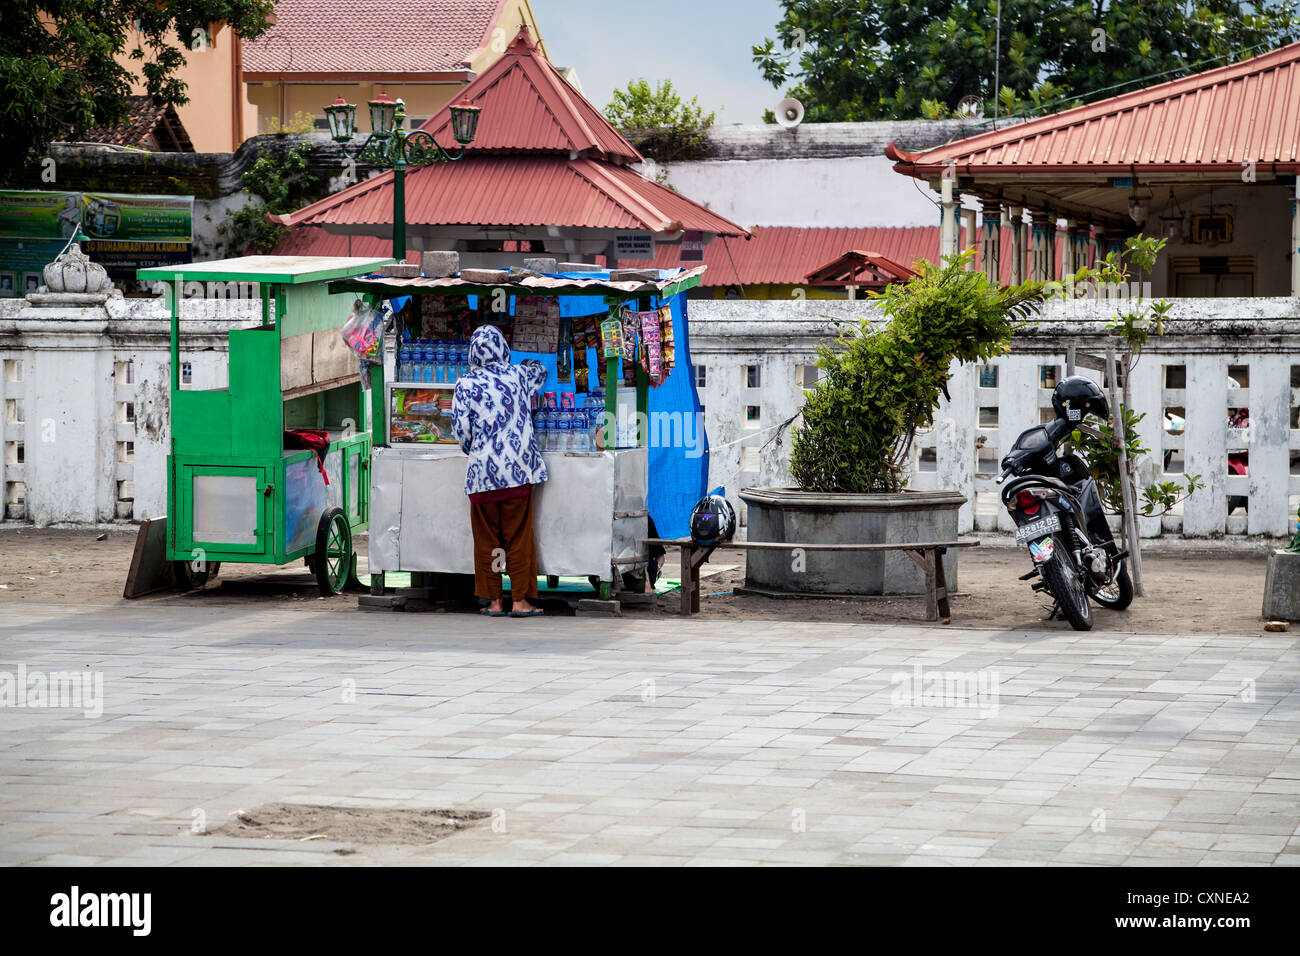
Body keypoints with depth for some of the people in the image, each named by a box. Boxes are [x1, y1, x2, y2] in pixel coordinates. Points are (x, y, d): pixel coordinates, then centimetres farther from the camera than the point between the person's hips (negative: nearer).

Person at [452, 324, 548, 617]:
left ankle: (493, 601, 9)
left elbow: (461, 428, -5)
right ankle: (520, 600, 5)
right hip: (518, 470, 1)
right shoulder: (518, 376, 3)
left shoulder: (466, 385, -3)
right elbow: (539, 370, 26)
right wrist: (527, 363, 47)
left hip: (482, 472, -1)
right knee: (518, 536, 5)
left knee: (487, 538, 7)